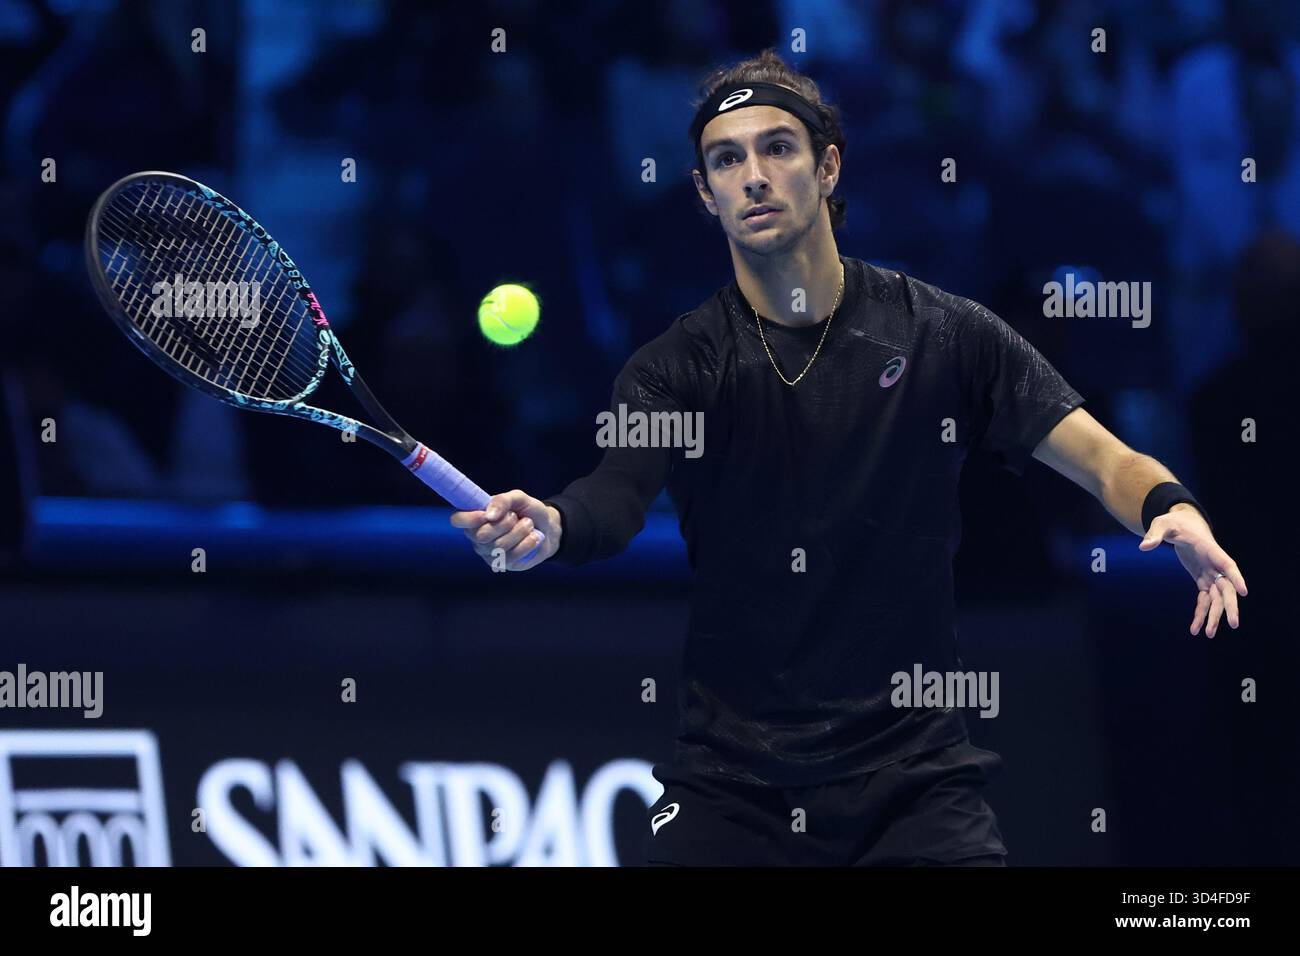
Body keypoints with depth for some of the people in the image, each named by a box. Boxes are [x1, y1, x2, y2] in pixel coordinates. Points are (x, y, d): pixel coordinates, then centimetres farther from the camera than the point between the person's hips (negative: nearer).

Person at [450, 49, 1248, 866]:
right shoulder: (676, 370, 0)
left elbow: (1103, 460, -2)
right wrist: (552, 528, -41)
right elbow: (617, 498, -17)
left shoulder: (945, 336, 1)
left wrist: (1172, 511, -25)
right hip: (730, 783, 0)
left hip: (915, 777, 0)